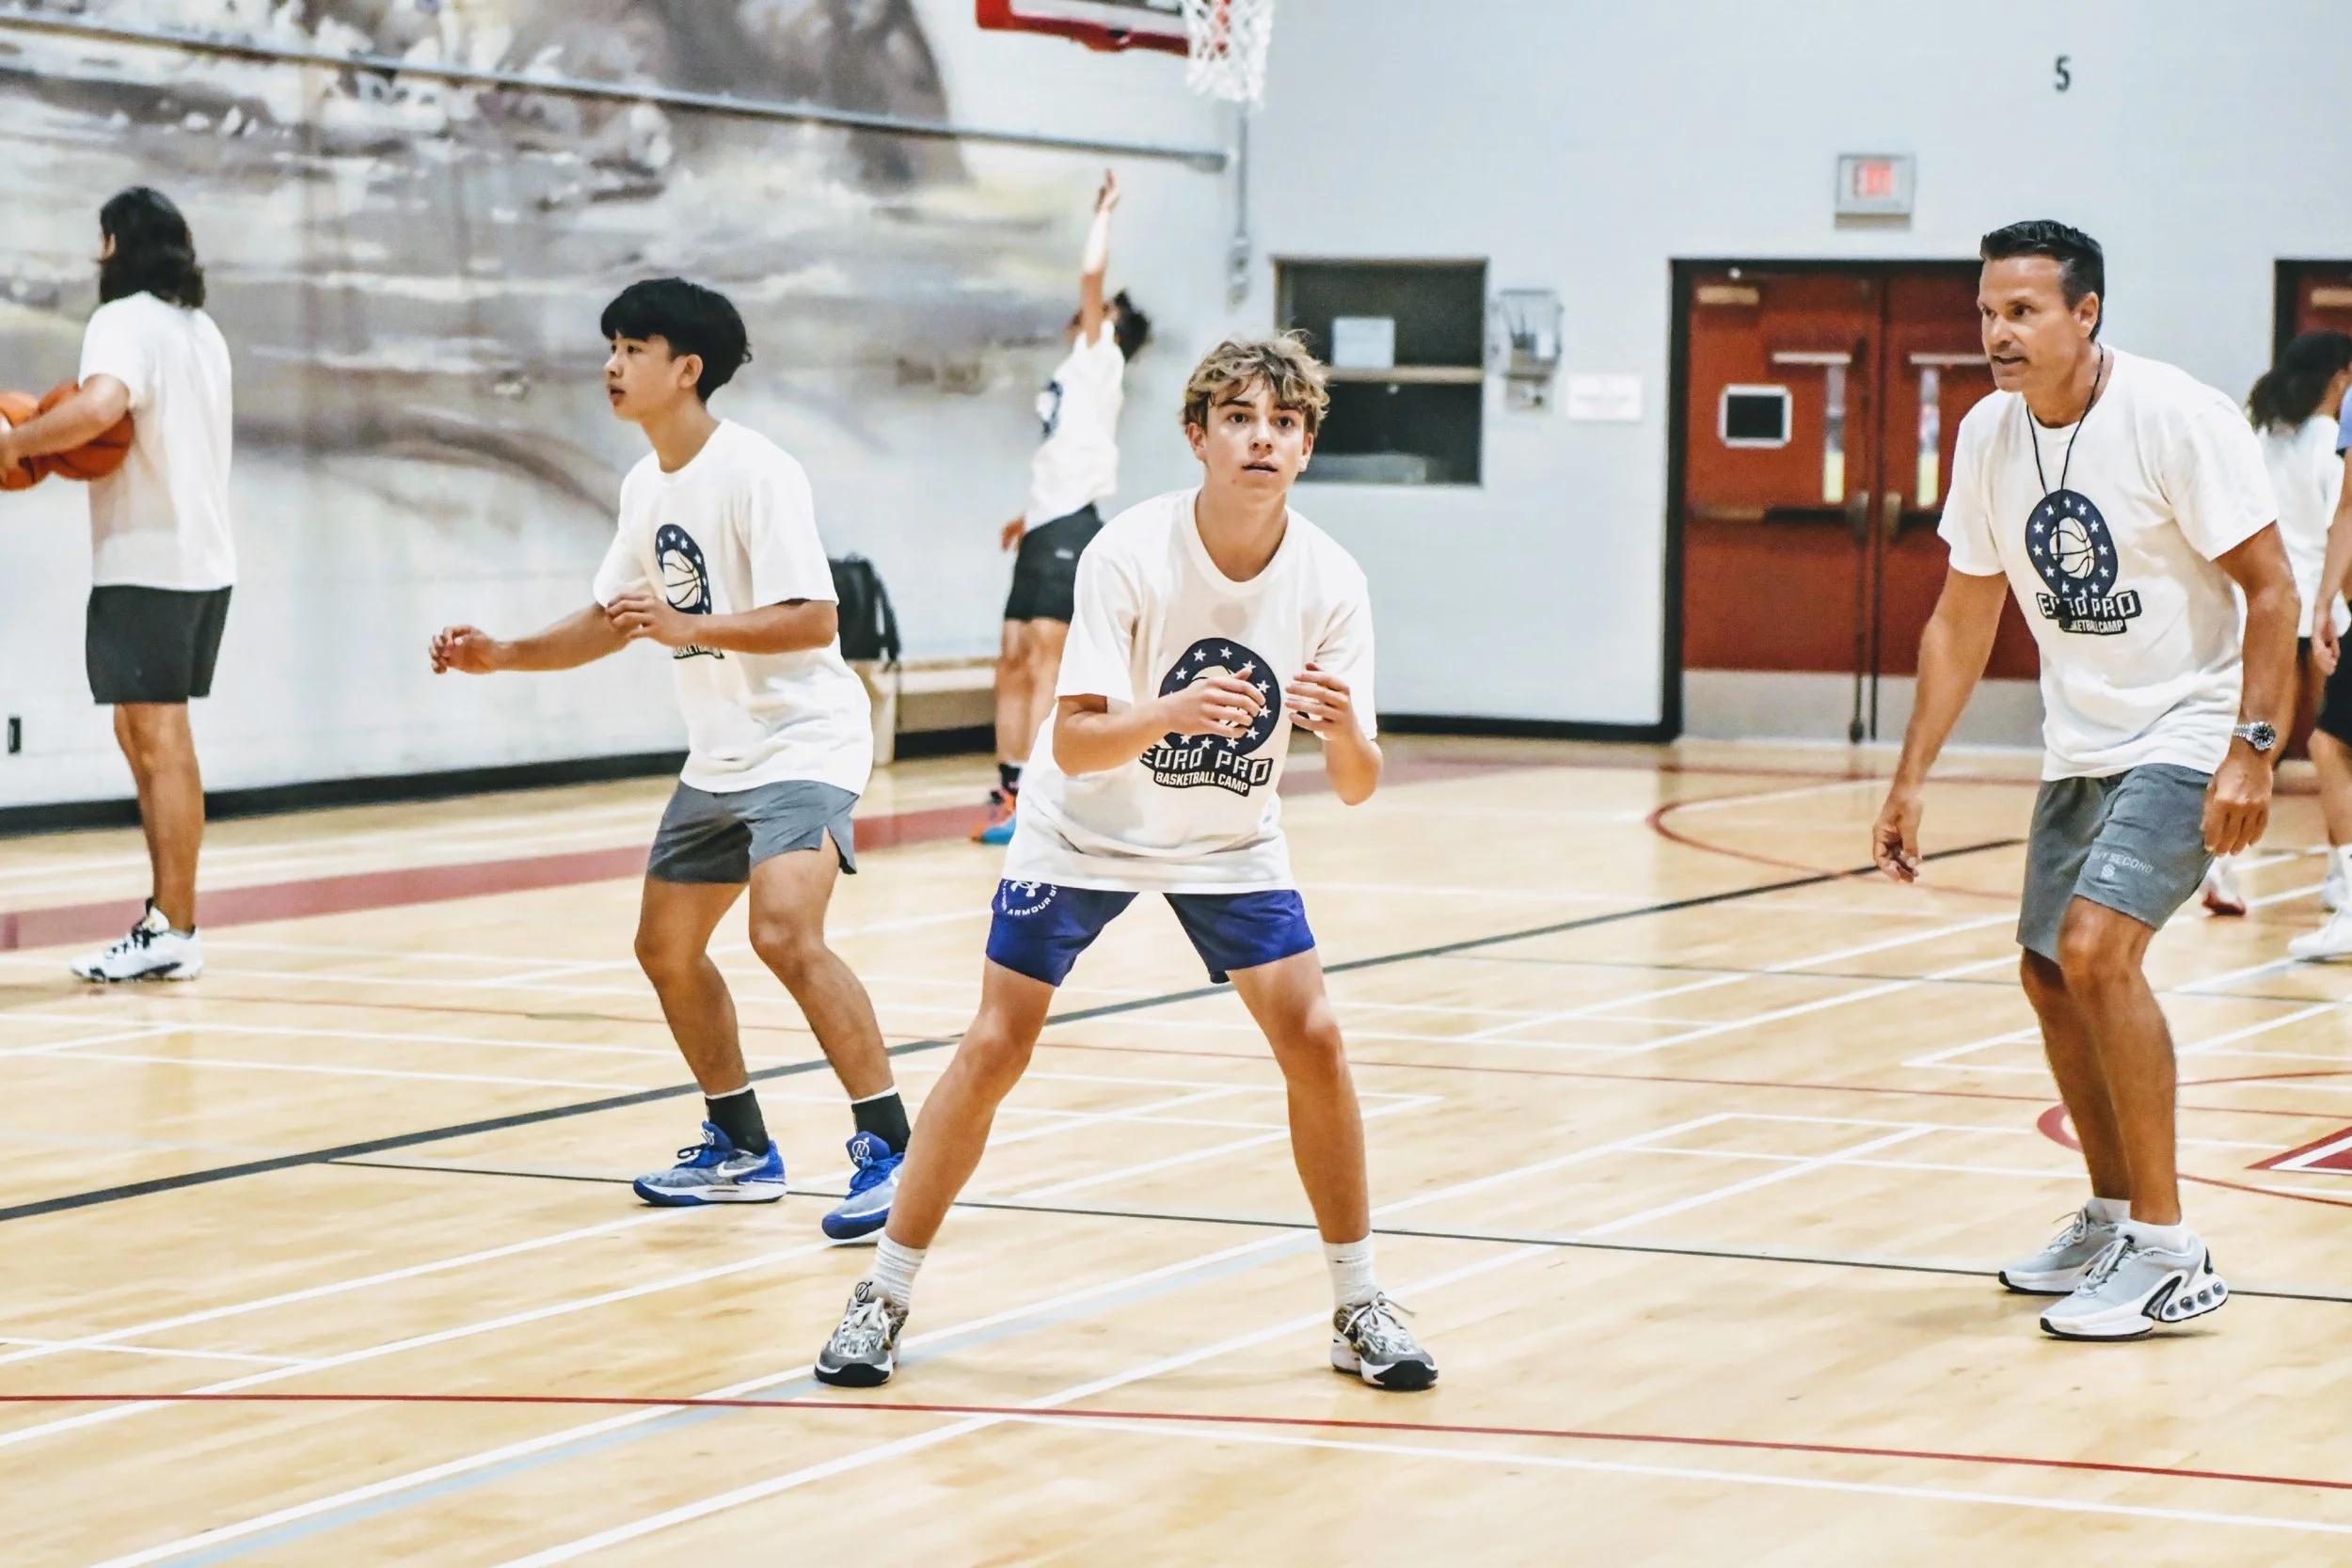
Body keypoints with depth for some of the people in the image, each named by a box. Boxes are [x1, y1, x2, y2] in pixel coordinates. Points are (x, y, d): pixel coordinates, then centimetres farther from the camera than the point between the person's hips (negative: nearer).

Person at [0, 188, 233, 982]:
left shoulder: (125, 322, -11)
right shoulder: (201, 329, 17)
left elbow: (100, 405, -30)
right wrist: (79, 445, 12)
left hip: (146, 565, -9)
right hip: (205, 560, 9)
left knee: (160, 741, -7)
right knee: (142, 733, 16)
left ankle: (173, 932, -7)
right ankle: (169, 907, 16)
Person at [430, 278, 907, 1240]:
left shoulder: (755, 472, -17)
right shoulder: (645, 486, 9)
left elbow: (812, 619, -23)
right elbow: (611, 619, 21)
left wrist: (688, 628, -32)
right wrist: (503, 656, 9)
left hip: (802, 738, -10)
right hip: (719, 755, 10)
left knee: (785, 932, -27)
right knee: (667, 947, 14)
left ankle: (890, 1148, -22)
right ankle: (742, 1151, 28)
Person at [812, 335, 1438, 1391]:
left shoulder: (1329, 582, -18)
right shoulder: (1130, 553, -25)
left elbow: (1356, 787, -17)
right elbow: (1074, 745, -29)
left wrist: (1343, 728, -40)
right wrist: (1172, 713, -48)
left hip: (1230, 842, 2)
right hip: (1085, 830, -2)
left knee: (1313, 1039, -11)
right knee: (995, 1047, -8)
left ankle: (1358, 1308, 5)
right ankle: (883, 1297, 6)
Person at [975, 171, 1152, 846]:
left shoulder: (1100, 361, -1)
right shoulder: (1073, 374, 23)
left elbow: (1091, 276, -13)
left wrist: (1103, 215, -2)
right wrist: (1031, 513, 32)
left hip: (1070, 530, -9)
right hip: (1046, 530, 9)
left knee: (1045, 664, -14)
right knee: (1014, 662, 6)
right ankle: (1010, 789, 7)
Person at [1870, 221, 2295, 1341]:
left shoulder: (2176, 418, -19)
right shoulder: (1987, 436, 0)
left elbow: (2271, 588, -17)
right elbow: (1963, 619, 10)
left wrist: (2251, 749, -25)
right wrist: (1911, 781, 8)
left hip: (2189, 734, -8)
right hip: (2080, 744, 8)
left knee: (2095, 948, -23)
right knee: (2052, 978, 13)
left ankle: (2168, 1255, -16)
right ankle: (2112, 1219, 33)